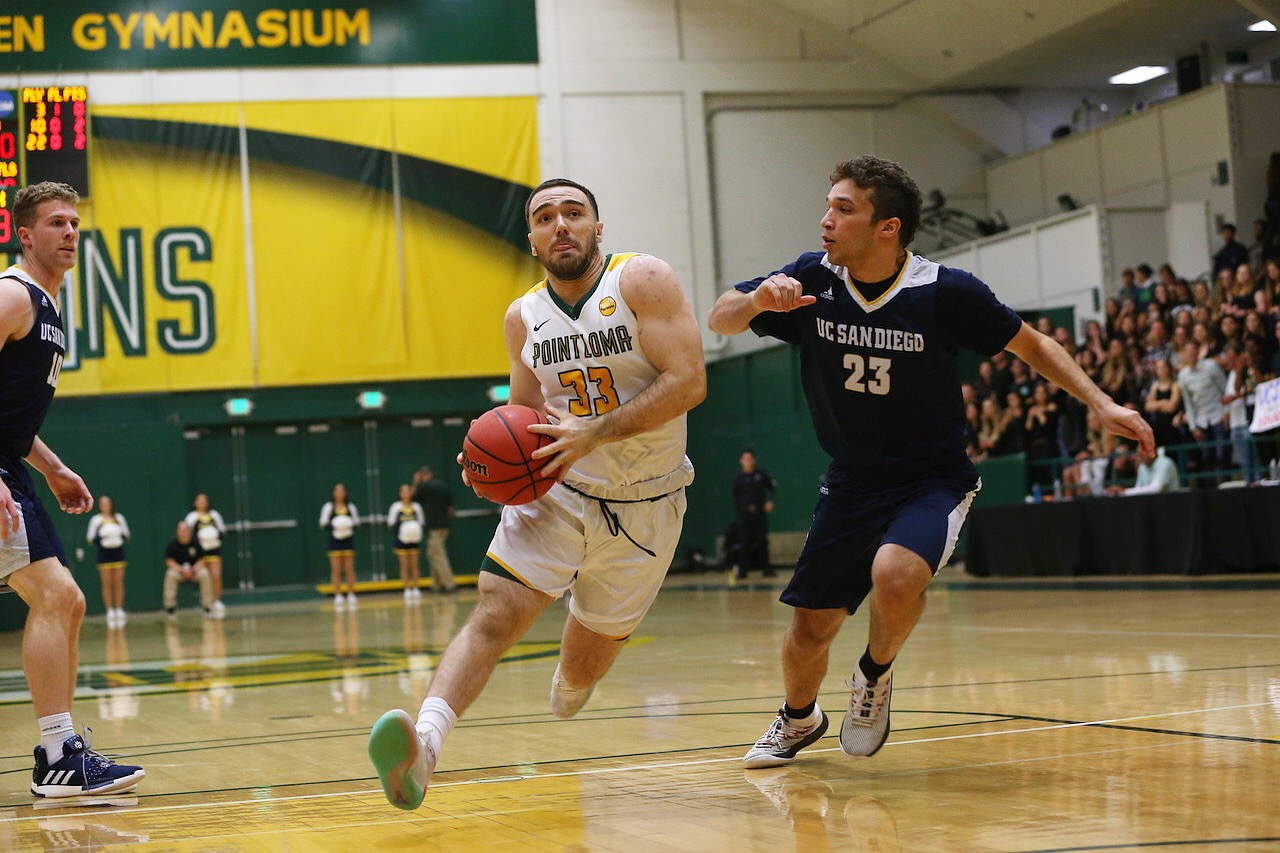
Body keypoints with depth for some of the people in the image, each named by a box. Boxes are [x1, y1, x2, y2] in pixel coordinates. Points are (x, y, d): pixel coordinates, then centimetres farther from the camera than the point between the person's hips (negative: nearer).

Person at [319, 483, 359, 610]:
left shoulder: (350, 507, 6)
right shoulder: (328, 507, 2)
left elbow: (356, 522, 10)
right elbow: (323, 523, 1)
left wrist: (350, 525, -12)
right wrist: (334, 526, -18)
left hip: (348, 540, 1)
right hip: (334, 541, -1)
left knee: (349, 569, 1)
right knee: (336, 570, -2)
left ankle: (351, 596, 7)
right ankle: (338, 597, 3)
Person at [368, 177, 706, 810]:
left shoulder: (642, 280, -12)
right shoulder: (523, 318, 3)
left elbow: (688, 382, -21)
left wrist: (592, 434, -28)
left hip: (642, 507, -2)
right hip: (555, 493, 3)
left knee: (583, 666, 10)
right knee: (494, 614, -21)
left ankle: (567, 691, 47)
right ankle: (423, 745, -34)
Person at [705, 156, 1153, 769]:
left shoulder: (945, 292, -17)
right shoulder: (811, 279, -9)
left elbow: (1030, 345, -3)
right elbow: (720, 321, -1)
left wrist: (1102, 404, -14)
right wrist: (757, 301, -24)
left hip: (933, 480, -3)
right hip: (851, 482, 4)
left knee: (894, 575, -32)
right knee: (810, 627, 3)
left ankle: (876, 674, 2)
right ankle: (799, 719, 38)